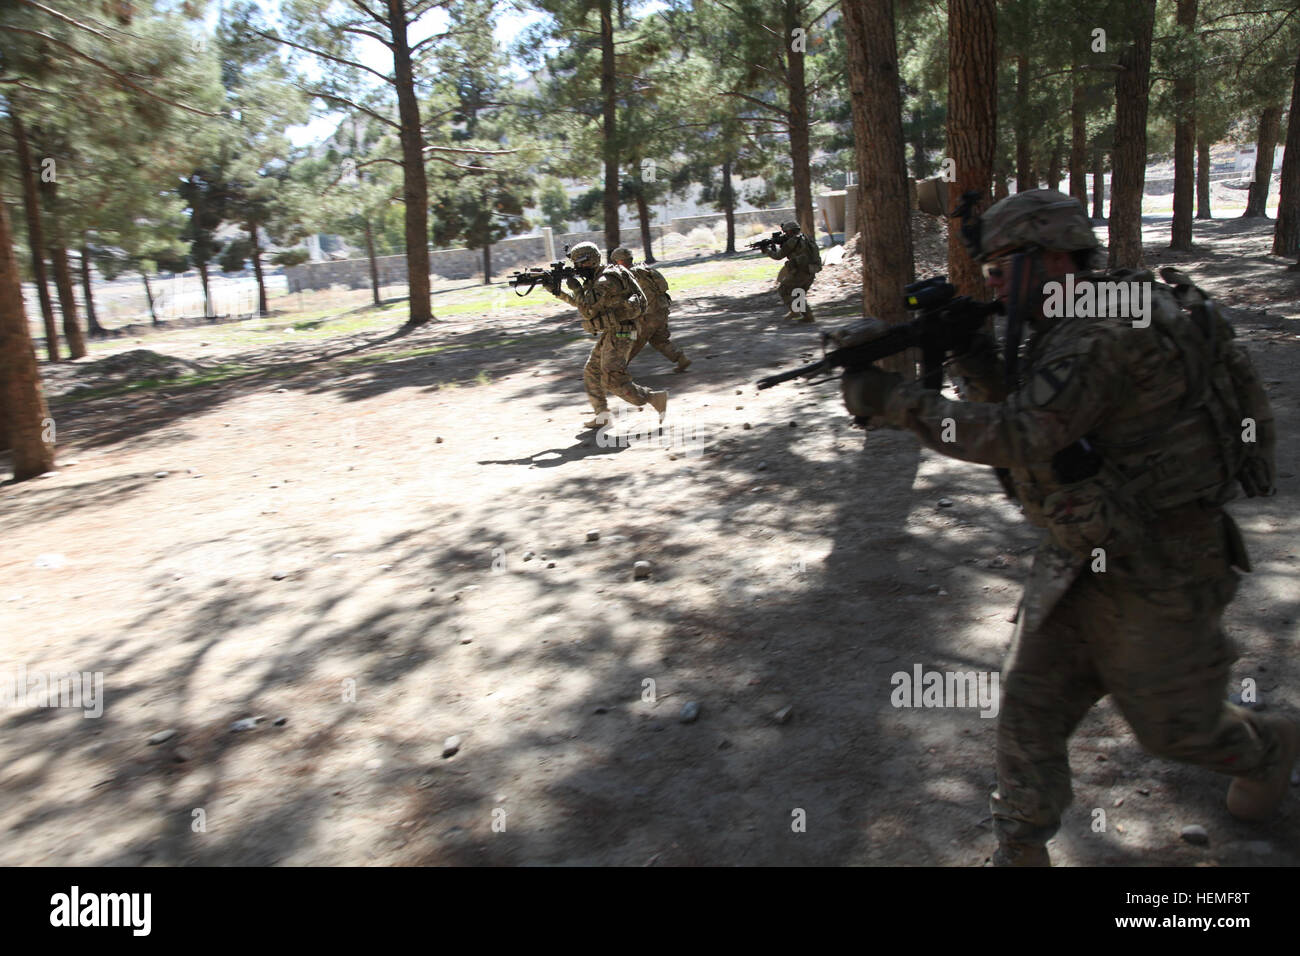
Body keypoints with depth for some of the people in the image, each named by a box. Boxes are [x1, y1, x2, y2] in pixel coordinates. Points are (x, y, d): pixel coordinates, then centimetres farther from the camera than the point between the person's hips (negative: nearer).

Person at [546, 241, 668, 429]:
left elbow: (587, 310, -22)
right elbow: (580, 302, 23)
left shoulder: (606, 281, -19)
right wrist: (558, 292, 15)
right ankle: (601, 416, 21)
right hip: (609, 334, 10)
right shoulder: (596, 279, 12)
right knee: (592, 373, 15)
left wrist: (576, 288, -10)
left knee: (613, 381, -12)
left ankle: (656, 399, -8)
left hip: (619, 335, -10)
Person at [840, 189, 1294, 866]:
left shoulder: (1109, 333, -26)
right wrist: (978, 366, -10)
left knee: (1170, 725, 12)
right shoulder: (1067, 331, 5)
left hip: (1157, 569, -8)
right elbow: (1029, 433, 6)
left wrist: (894, 399, -30)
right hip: (1080, 558, 9)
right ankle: (1020, 849, 22)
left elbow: (1021, 439, -34)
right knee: (1031, 702, 7)